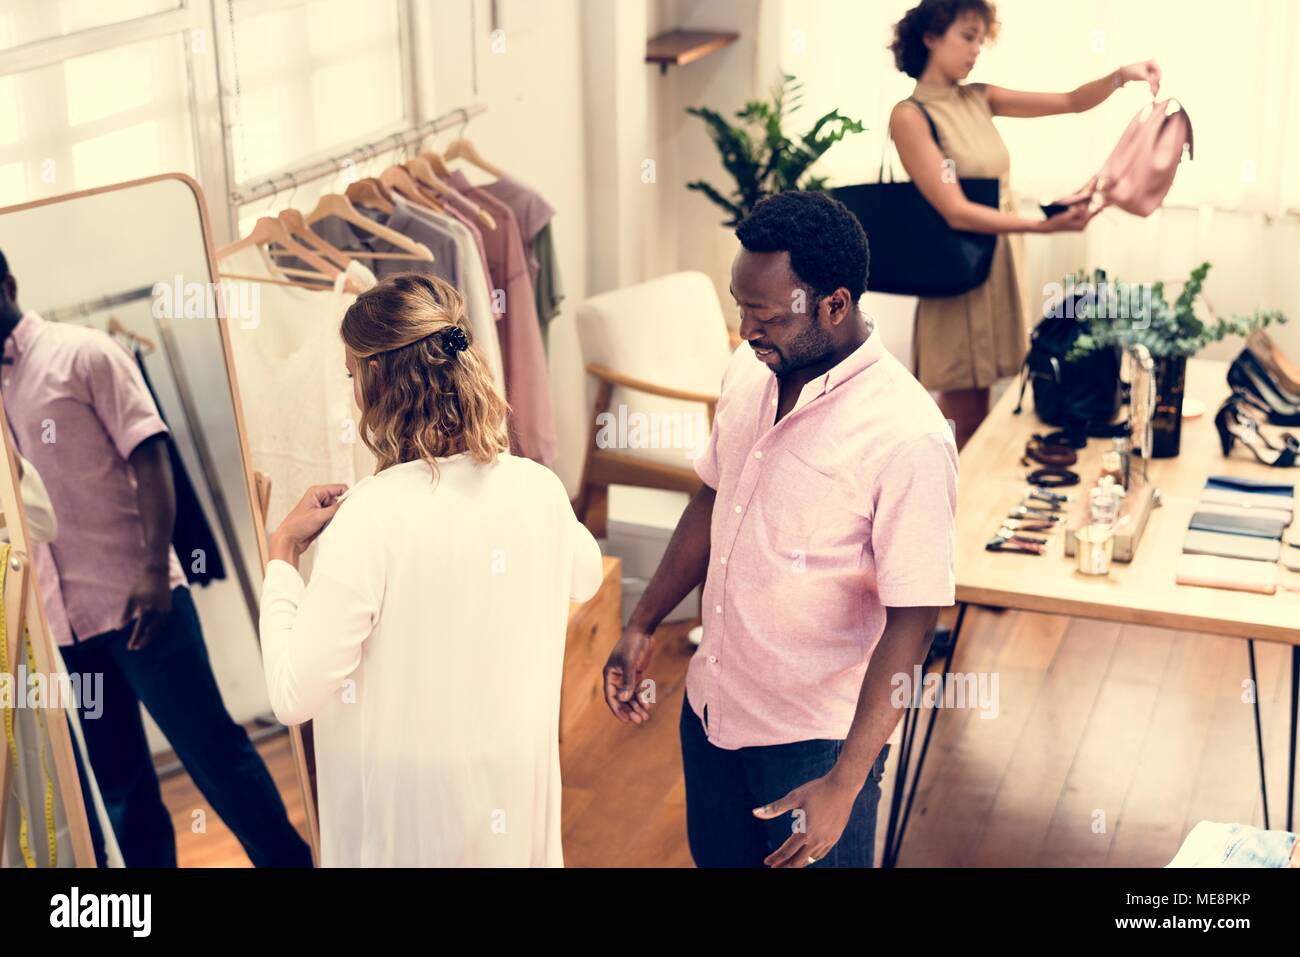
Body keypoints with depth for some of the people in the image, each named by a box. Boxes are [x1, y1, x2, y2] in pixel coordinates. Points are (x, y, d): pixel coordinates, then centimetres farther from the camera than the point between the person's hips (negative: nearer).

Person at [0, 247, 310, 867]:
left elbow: (148, 456, -8)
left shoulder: (80, 354, -3)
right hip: (55, 622, 5)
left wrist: (154, 571, -17)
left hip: (133, 599, -4)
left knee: (211, 749, 1)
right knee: (118, 787, 11)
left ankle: (288, 859, 13)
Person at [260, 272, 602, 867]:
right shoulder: (539, 488, -11)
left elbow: (294, 697, -22)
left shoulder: (372, 519, -27)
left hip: (407, 810, -4)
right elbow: (584, 579, 11)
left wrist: (282, 552, -12)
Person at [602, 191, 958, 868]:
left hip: (815, 737, -6)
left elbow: (912, 621, -23)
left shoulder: (907, 438, -26)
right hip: (710, 706, 7)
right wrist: (641, 627, 12)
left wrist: (844, 785, -23)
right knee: (716, 855, 24)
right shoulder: (748, 374, -4)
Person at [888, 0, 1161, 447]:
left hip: (1002, 270, 7)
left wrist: (1120, 76, -10)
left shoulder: (978, 99, 8)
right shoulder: (910, 116, -13)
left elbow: (1071, 103, 9)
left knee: (975, 423, 12)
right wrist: (1044, 226, -27)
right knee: (966, 430, -1)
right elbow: (957, 212, -20)